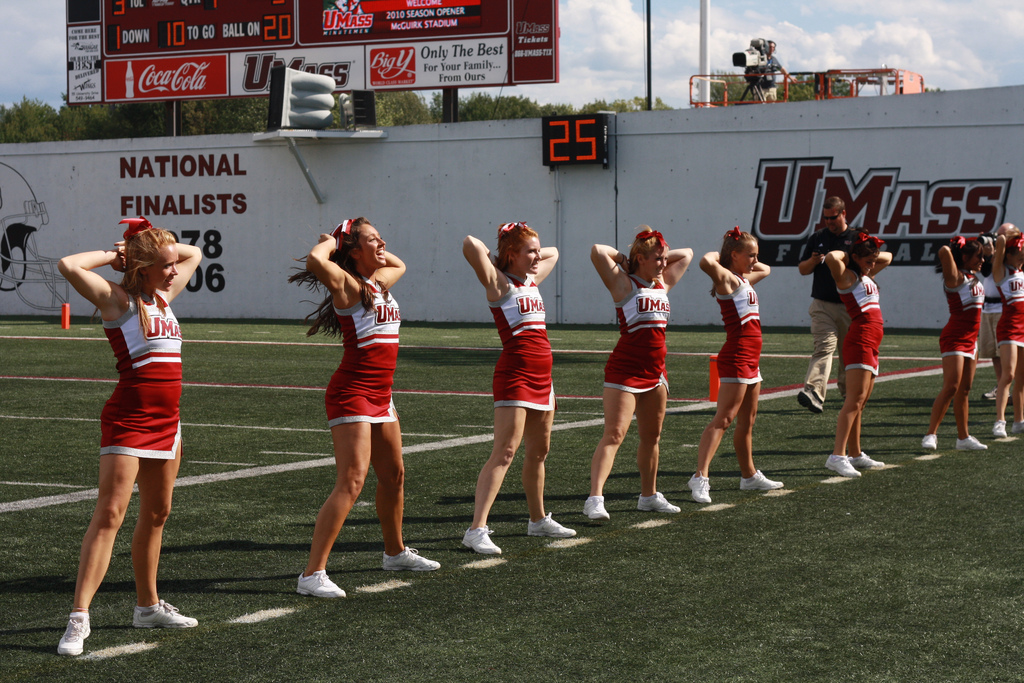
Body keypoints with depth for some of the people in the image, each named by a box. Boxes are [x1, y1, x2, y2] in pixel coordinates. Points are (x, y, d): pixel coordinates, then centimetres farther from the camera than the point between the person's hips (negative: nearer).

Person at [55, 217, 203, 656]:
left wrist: (161, 245, 12)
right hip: (128, 419, -8)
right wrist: (113, 255, -8)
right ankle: (79, 618, -17)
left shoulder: (164, 297, 13)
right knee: (110, 513, -14)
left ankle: (148, 607, 28)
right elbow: (69, 266, -24)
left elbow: (194, 254, 29)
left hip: (166, 421, 8)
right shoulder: (116, 299, -8)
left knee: (156, 514, 16)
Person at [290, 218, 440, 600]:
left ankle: (395, 552, 42)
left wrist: (377, 251, 20)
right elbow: (316, 260, -32)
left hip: (380, 396, 9)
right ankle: (312, 575, -18)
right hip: (352, 392, -9)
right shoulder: (347, 284, -11)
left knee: (393, 475, 22)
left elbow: (399, 265, 37)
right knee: (351, 483, -17)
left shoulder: (380, 282, 13)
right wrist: (333, 241, -12)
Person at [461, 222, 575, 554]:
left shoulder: (532, 281, 15)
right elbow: (470, 244, -23)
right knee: (505, 452, -16)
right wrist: (488, 259, -4)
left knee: (539, 450, 18)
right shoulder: (499, 282, -8)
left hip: (541, 376, 9)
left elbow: (553, 252, 34)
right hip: (515, 374, -9)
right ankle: (476, 529, -19)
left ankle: (538, 520, 33)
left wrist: (533, 254, 17)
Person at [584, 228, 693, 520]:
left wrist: (662, 255, 14)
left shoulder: (663, 284, 12)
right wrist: (622, 258, -4)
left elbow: (686, 254, 26)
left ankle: (649, 496, 30)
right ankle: (595, 499, -22)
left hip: (655, 371, 7)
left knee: (651, 436, 16)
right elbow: (598, 252, -21)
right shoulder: (624, 284, -7)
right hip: (625, 370, -7)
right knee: (614, 434, -15)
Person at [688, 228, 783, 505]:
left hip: (750, 359, 9)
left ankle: (749, 476, 28)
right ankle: (700, 477, -21)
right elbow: (706, 263, -32)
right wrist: (718, 256, -11)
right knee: (723, 419, -15)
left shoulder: (744, 280, 17)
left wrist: (749, 263, 21)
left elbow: (765, 269, 38)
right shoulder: (727, 279, -10)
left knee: (747, 420, 17)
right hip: (736, 356, -9)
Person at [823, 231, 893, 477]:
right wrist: (844, 254, -4)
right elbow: (831, 258, -25)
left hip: (871, 344, 9)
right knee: (855, 399, -17)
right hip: (859, 339, -9)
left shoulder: (866, 276, 21)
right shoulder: (847, 276, -4)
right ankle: (837, 455, -25)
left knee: (860, 402, 11)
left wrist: (871, 255, 21)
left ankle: (856, 455, 16)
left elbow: (887, 258, 38)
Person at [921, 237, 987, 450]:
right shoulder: (955, 277, -13)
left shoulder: (974, 278, 12)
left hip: (970, 339, 9)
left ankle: (963, 438, 15)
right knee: (951, 388, -15)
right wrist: (948, 248, -9)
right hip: (954, 338, -9)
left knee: (964, 390, 11)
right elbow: (944, 252, -29)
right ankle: (931, 435, -13)